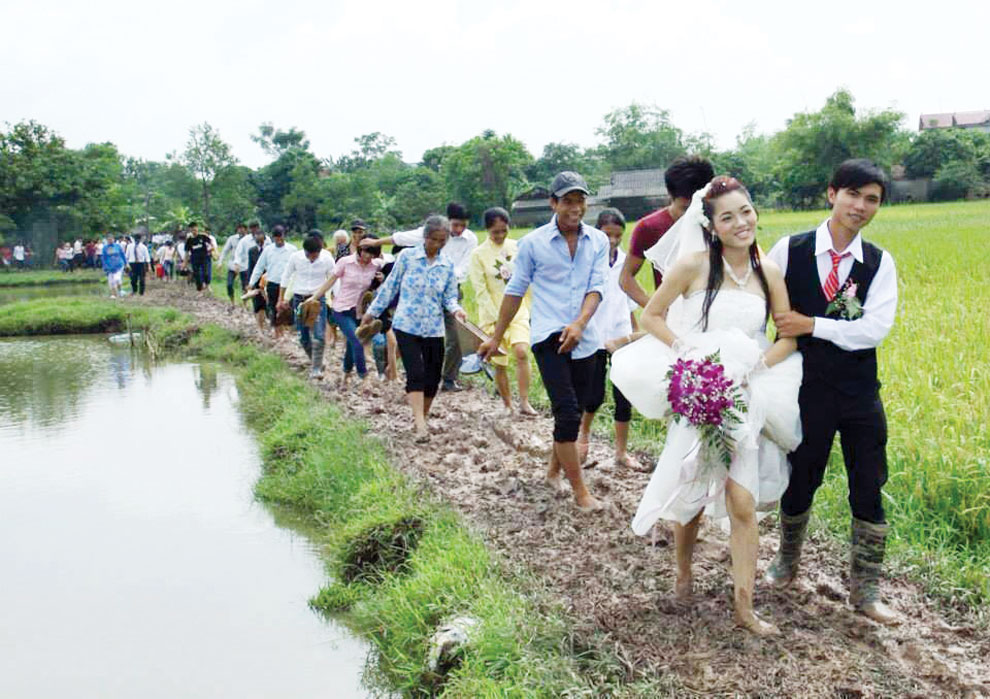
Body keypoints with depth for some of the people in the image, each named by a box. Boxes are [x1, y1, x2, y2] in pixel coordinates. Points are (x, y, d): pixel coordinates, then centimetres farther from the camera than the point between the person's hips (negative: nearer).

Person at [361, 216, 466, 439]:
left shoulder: (447, 266, 5)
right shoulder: (407, 257, -3)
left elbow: (449, 297, 6)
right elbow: (390, 286, 5)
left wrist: (455, 309, -16)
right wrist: (372, 312, 9)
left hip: (434, 329, 3)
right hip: (406, 326, -3)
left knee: (432, 378, 5)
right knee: (416, 374, -14)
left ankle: (421, 418, 25)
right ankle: (420, 426, -17)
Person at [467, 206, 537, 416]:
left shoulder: (516, 247, 6)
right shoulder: (478, 254, -5)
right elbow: (480, 291, -8)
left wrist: (529, 308, 13)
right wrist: (497, 318, -12)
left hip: (518, 311, 2)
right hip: (493, 315, -2)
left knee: (522, 353, -19)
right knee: (500, 363, 3)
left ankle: (524, 402, -14)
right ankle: (507, 405, 18)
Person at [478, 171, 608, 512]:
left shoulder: (598, 241, 5)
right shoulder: (533, 242, -2)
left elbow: (597, 287, -3)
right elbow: (515, 291, 5)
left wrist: (579, 324, -20)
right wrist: (496, 337, 8)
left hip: (583, 340, 4)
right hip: (548, 337, -4)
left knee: (572, 414, 13)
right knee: (568, 412, -13)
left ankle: (554, 471, 35)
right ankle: (580, 491, -5)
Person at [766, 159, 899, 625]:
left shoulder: (880, 263, -1)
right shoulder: (790, 251, -5)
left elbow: (875, 328, -14)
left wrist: (812, 325, -17)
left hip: (861, 393, 1)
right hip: (806, 390, -1)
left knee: (869, 491, 5)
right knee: (799, 482, 12)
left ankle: (865, 591, 20)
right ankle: (787, 561, 39)